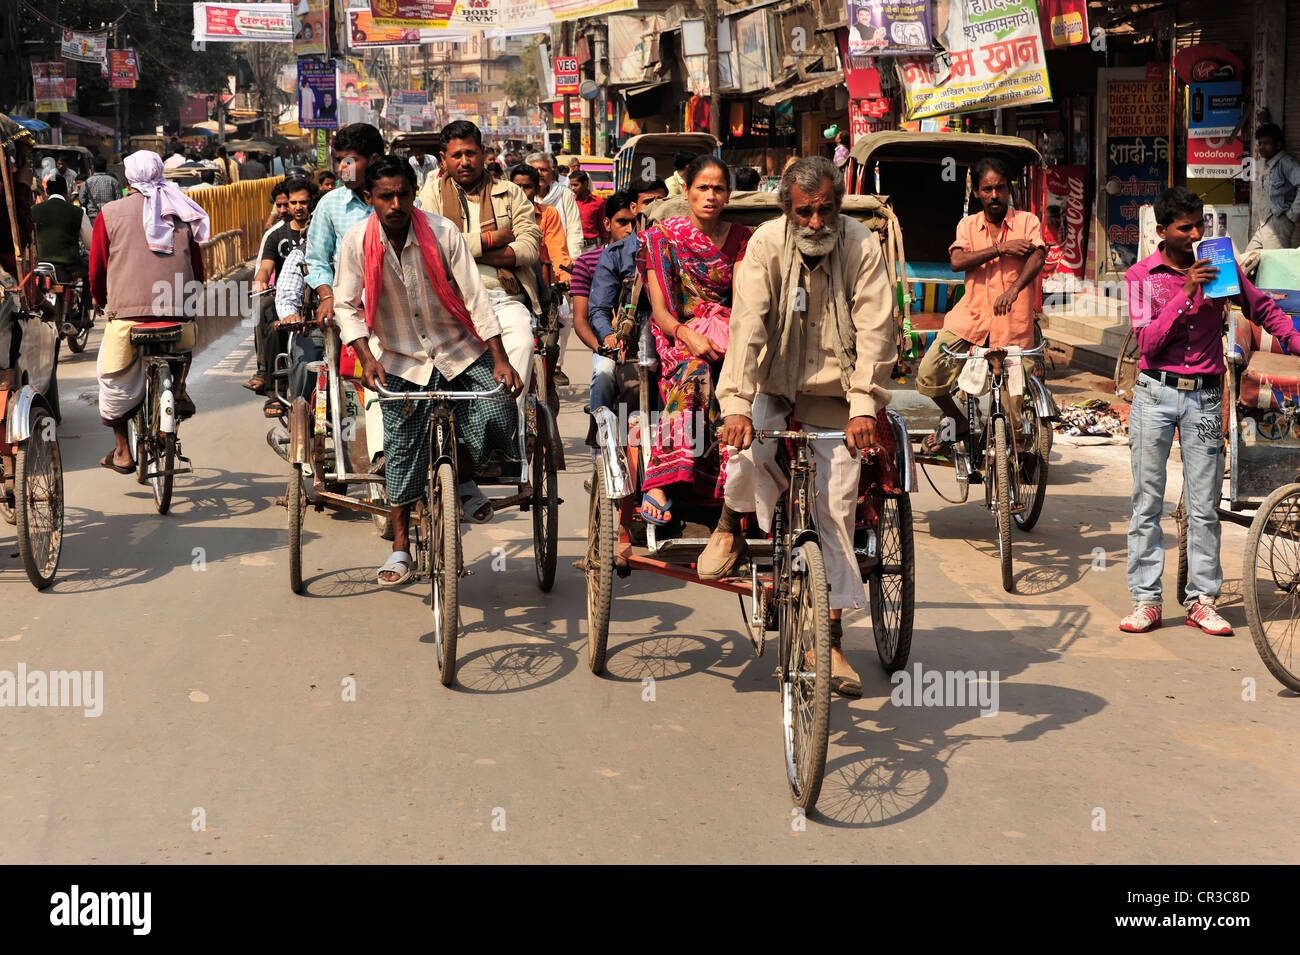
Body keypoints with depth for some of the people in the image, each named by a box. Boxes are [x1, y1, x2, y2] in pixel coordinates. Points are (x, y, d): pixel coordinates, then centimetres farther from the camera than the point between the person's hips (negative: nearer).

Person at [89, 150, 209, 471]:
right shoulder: (181, 213, 12)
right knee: (183, 347, 36)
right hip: (177, 310, 2)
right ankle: (178, 388, 13)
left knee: (116, 380, 15)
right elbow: (197, 267, 16)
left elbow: (97, 267, 8)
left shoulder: (111, 213, 5)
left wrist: (99, 299, 28)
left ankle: (122, 451, 16)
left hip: (127, 310, -2)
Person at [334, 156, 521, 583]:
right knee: (403, 452, -5)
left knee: (498, 419, -19)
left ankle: (463, 481, 13)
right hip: (401, 360, 0)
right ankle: (400, 547, 13)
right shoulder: (357, 242, -11)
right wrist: (366, 357, -21)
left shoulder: (442, 232, -14)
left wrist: (500, 358, -18)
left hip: (460, 350, 0)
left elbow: (474, 296, -13)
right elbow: (348, 307, -5)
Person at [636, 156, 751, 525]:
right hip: (677, 332, -2)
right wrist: (687, 334, -23)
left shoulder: (739, 238, 13)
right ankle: (661, 484, -43)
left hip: (725, 329, 2)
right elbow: (660, 310, -2)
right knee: (694, 370, -37)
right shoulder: (663, 236, 6)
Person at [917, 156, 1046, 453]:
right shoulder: (968, 225, 10)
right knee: (928, 374, -11)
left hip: (1012, 321, -2)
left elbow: (1036, 259, -16)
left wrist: (1013, 289, -35)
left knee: (1013, 406, -5)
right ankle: (957, 422, 16)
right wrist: (1000, 248, -18)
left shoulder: (1027, 221, 2)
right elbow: (957, 261, -8)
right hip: (972, 316, 2)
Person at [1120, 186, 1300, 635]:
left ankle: (1202, 600, 11)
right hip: (1156, 392, -1)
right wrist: (1186, 294, -19)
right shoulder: (1141, 275, 0)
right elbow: (1148, 342, -10)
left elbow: (1263, 309, 13)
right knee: (1147, 501, 1)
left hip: (1204, 395, 1)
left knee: (1204, 505, 3)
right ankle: (1146, 600, 8)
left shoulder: (1218, 265, 5)